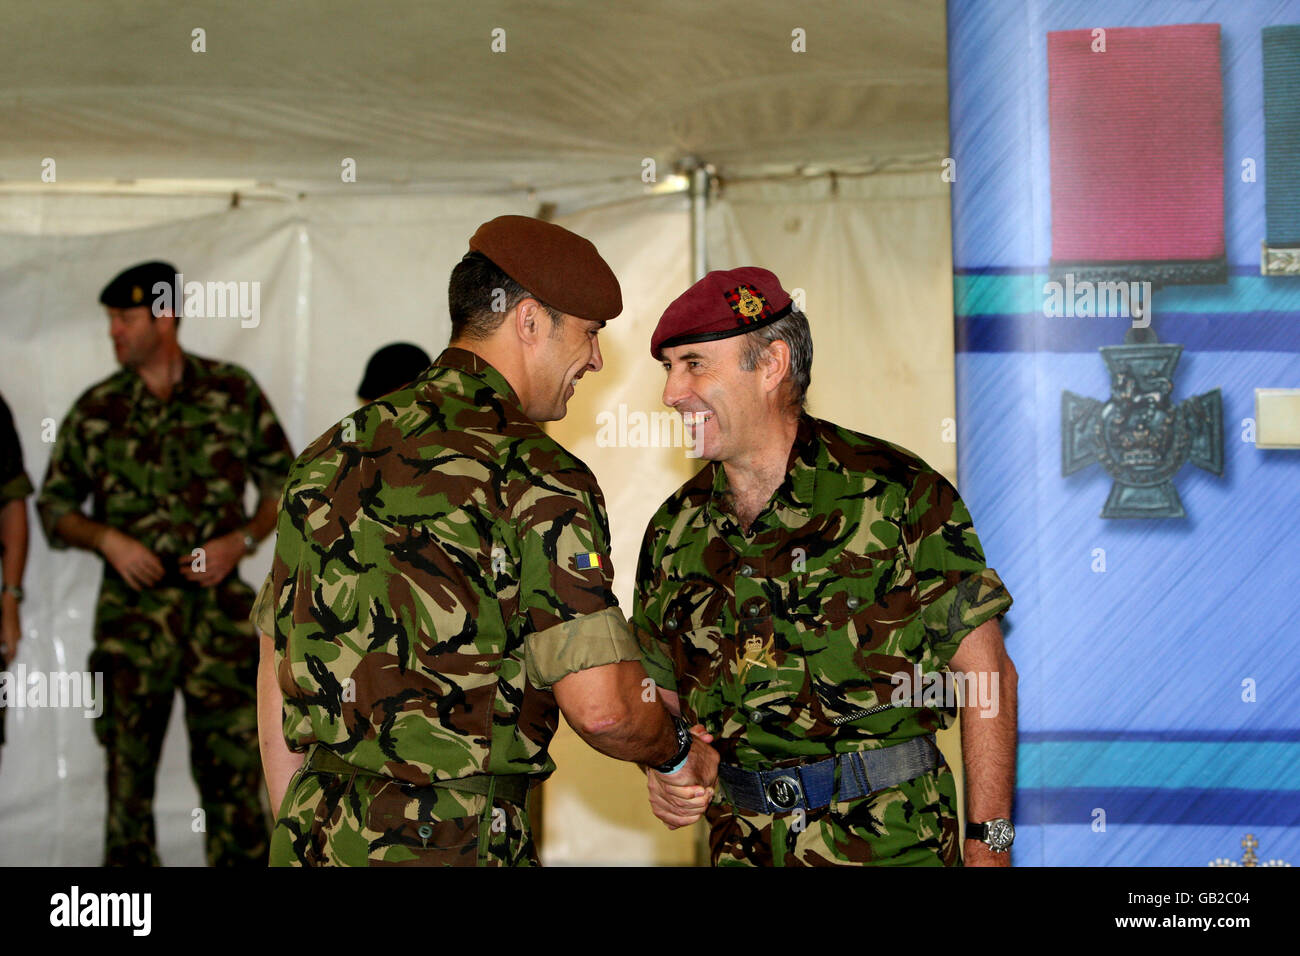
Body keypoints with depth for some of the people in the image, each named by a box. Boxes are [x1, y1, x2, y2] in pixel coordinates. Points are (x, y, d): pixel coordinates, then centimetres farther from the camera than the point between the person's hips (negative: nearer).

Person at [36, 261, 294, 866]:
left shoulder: (232, 392, 3)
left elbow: (283, 480, 10)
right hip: (131, 613, 1)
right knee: (128, 768, 4)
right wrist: (107, 539, -7)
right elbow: (54, 505, 11)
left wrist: (241, 540, -5)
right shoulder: (97, 409, 5)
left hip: (219, 610, -1)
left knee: (232, 768, -3)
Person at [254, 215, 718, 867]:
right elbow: (599, 704, -18)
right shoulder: (535, 476, -12)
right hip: (454, 843, -7)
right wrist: (679, 752, 3)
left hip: (315, 837, 7)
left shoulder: (328, 454, 9)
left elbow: (277, 671, 13)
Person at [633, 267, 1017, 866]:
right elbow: (663, 696, 17)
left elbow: (987, 675, -6)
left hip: (890, 843, -4)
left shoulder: (899, 494, -8)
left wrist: (987, 849, -11)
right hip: (744, 845, 4)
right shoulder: (675, 530, 6)